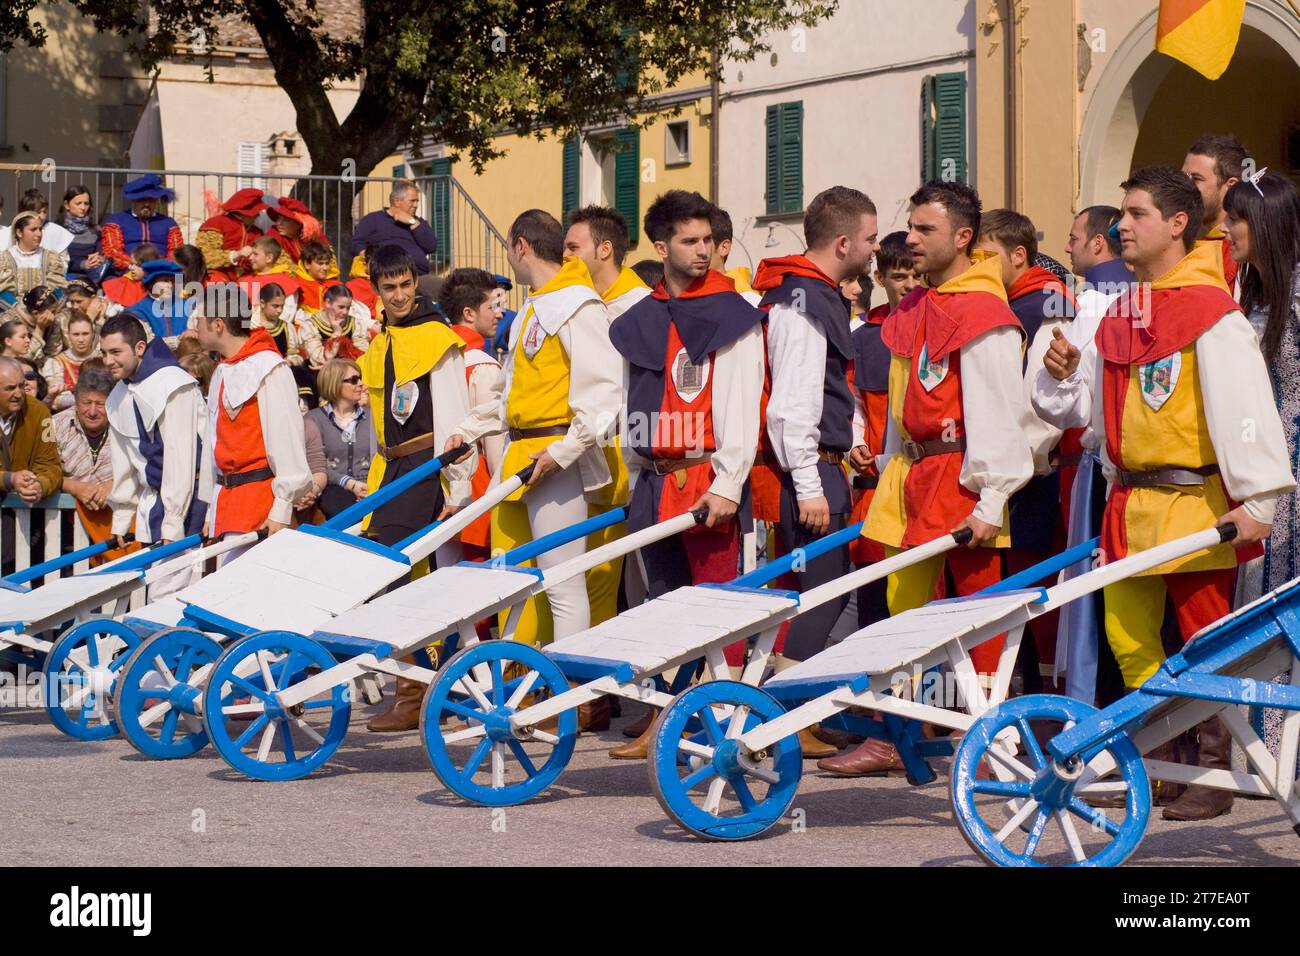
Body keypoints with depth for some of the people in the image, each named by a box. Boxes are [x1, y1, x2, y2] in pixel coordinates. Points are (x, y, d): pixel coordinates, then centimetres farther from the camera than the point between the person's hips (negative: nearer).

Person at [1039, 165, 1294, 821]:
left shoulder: (1209, 307, -10)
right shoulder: (1121, 311, 13)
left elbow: (1243, 404, -16)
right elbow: (1095, 408, 21)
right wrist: (1066, 378, 2)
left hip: (1196, 500, -8)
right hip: (1129, 502, 8)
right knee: (1128, 637, 10)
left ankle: (1214, 775, 8)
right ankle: (1155, 764, 22)